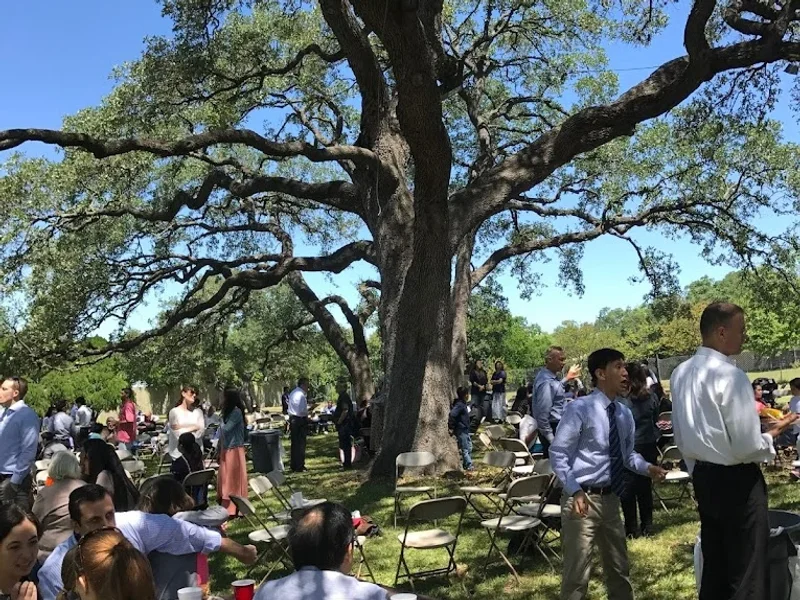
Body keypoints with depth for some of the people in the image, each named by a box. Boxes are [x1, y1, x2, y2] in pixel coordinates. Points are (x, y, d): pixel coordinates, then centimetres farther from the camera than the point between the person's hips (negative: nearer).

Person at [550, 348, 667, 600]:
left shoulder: (624, 413, 7)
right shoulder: (579, 408, -14)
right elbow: (558, 454, -15)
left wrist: (647, 468, -3)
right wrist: (575, 491, -25)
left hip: (610, 499, 7)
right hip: (583, 498, -7)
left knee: (619, 570, 21)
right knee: (577, 575, 0)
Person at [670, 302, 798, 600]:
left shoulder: (680, 373, 5)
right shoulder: (731, 375, -20)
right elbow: (747, 448, -20)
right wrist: (773, 432, -1)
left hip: (704, 477, 8)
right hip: (736, 481, -8)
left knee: (714, 568, 18)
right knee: (748, 576, 5)